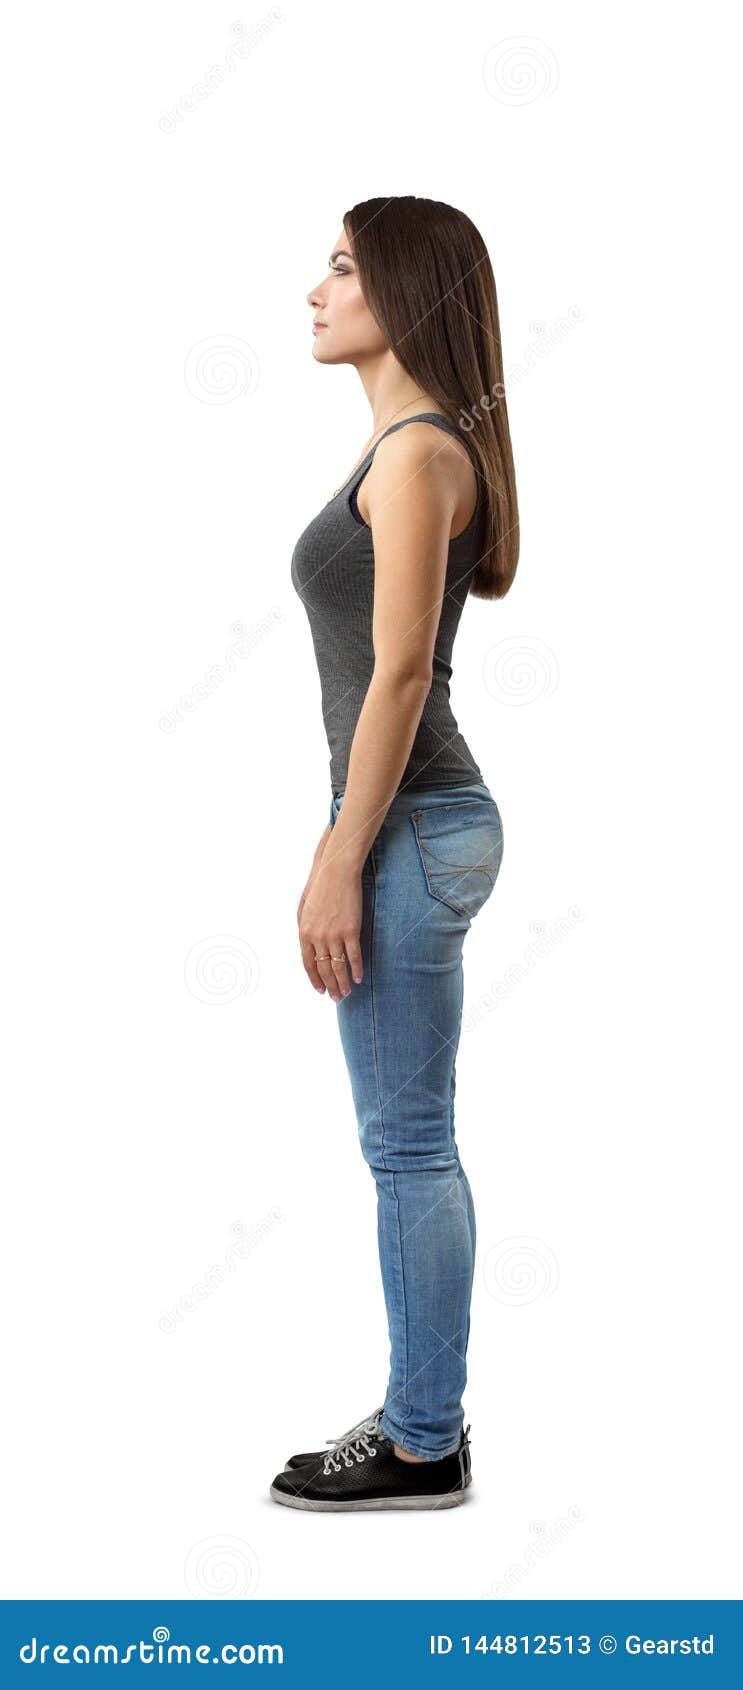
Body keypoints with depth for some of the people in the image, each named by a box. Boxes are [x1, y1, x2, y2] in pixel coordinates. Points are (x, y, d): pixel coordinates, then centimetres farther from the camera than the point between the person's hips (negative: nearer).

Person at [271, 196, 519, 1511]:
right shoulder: (412, 448, 17)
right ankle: (425, 1413, 25)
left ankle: (421, 1446, 10)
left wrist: (340, 867, -18)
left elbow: (399, 674, -18)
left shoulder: (419, 453, -13)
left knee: (407, 1146, -2)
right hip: (422, 820, 10)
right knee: (412, 1143, 14)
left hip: (411, 831, -10)